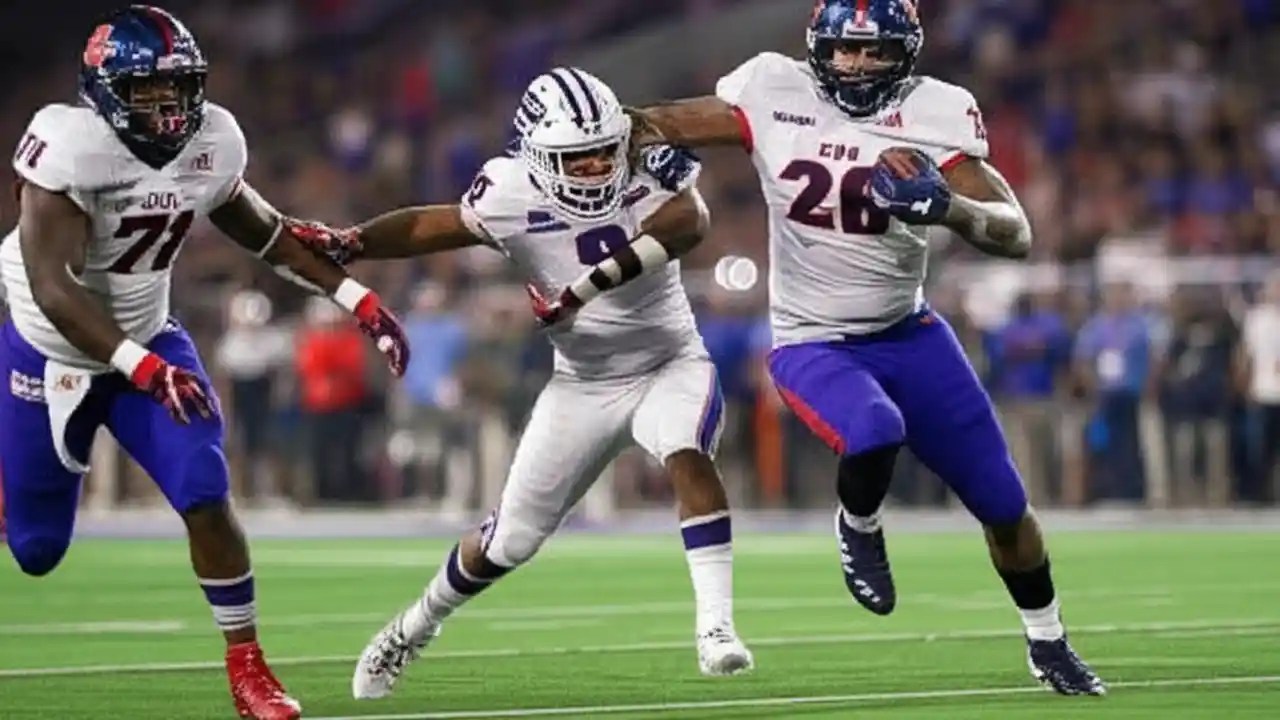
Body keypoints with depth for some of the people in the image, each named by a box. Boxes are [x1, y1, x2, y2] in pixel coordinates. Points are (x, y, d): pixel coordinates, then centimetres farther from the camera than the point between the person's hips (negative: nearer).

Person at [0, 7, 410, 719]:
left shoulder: (213, 140, -11)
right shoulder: (68, 147, -30)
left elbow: (262, 229, 8)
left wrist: (359, 299, 2)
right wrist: (142, 370, -45)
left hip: (149, 339, 4)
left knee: (208, 501, -13)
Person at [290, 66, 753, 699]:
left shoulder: (649, 167, -19)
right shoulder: (513, 196, -17)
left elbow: (687, 221, -37)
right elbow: (432, 227, -5)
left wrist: (589, 285, -45)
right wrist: (350, 244, -22)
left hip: (669, 366, -1)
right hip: (584, 384, 1)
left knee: (688, 456, -33)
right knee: (510, 540, 5)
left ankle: (715, 628, -30)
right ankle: (415, 628, 32)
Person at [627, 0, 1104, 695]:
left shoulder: (935, 114, -12)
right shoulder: (775, 93, -11)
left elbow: (1016, 234, -18)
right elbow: (664, 124, -1)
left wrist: (948, 206, -37)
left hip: (909, 333, 2)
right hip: (812, 344, -2)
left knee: (1003, 504, 6)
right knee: (874, 434, -35)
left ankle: (1047, 642, 32)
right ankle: (858, 527, 1)